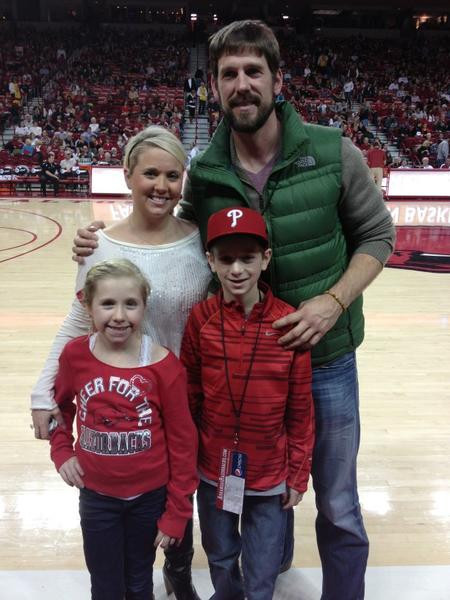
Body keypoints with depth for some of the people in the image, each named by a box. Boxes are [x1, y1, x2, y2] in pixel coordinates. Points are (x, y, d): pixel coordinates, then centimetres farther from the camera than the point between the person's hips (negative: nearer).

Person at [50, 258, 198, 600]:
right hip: (96, 496, 2)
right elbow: (59, 408, 10)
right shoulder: (74, 355, -11)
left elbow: (182, 443, -11)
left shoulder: (164, 366, -19)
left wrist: (177, 513, -7)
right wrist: (62, 451, -3)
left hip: (149, 496, -1)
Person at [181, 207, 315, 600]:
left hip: (270, 474, -1)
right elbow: (188, 397, -2)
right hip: (214, 468, 2)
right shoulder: (201, 319, -12)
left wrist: (298, 474, -2)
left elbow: (300, 409, -7)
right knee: (220, 558, 26)